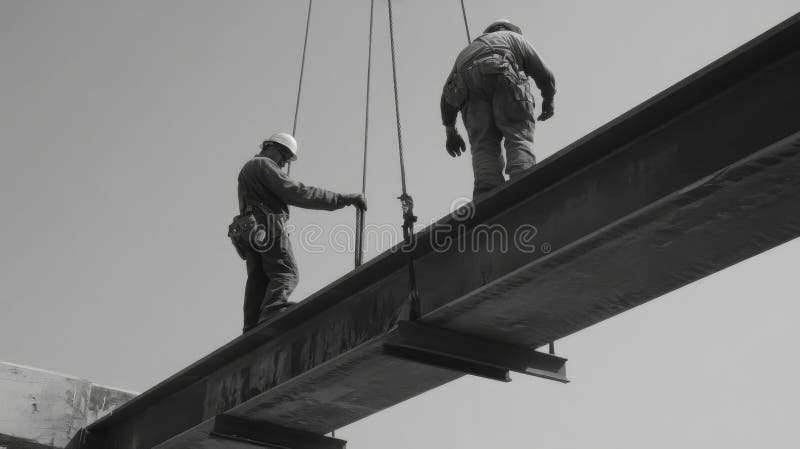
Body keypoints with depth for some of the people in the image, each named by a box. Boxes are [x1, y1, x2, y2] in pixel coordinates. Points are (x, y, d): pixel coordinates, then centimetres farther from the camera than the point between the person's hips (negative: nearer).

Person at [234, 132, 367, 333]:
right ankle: (271, 313, -38)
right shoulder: (264, 164, 1)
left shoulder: (247, 168, 32)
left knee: (258, 279, 1)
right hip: (269, 228, -9)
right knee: (286, 274, -16)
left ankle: (252, 330, -11)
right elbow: (295, 192, -11)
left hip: (251, 235, 9)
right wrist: (342, 199, -14)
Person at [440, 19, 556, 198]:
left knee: (483, 144, -5)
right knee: (519, 136, -9)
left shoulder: (466, 50, 43)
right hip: (503, 75, -3)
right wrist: (548, 101, 43)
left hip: (466, 81, 3)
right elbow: (544, 75, 26)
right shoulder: (515, 38, 36)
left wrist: (451, 132, 38)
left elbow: (447, 94, 34)